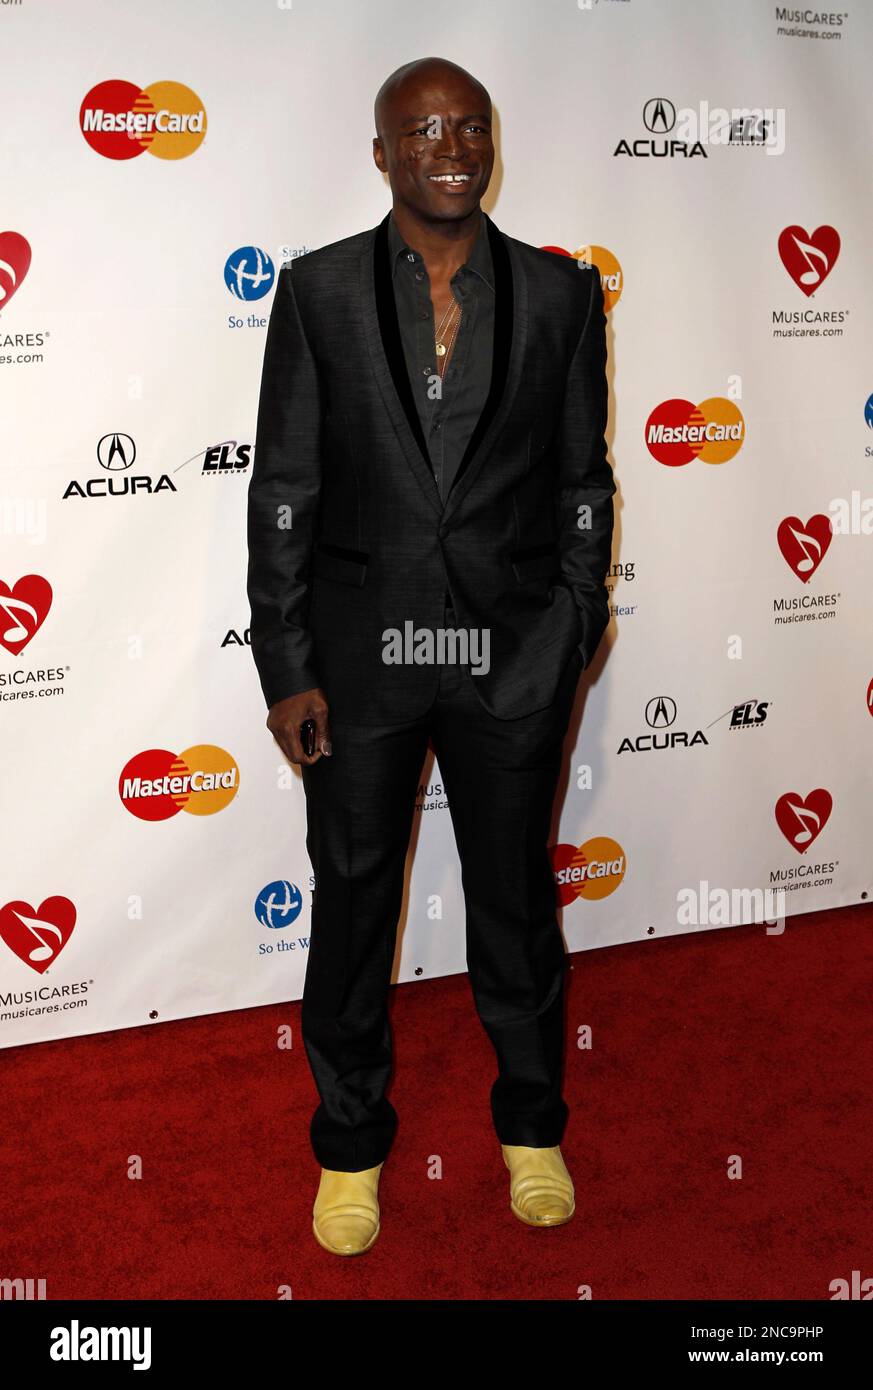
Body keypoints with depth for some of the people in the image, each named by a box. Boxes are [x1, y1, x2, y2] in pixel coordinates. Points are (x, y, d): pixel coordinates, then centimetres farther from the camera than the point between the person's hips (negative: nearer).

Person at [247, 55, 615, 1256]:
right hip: (360, 650, 0)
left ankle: (531, 1123, 38)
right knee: (353, 898, 11)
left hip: (512, 657, 1)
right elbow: (283, 489, -2)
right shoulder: (319, 290, -1)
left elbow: (583, 481, 5)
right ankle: (351, 1141, 33)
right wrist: (287, 668, -5)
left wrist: (571, 638, -1)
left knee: (516, 891, 15)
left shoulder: (559, 293, 2)